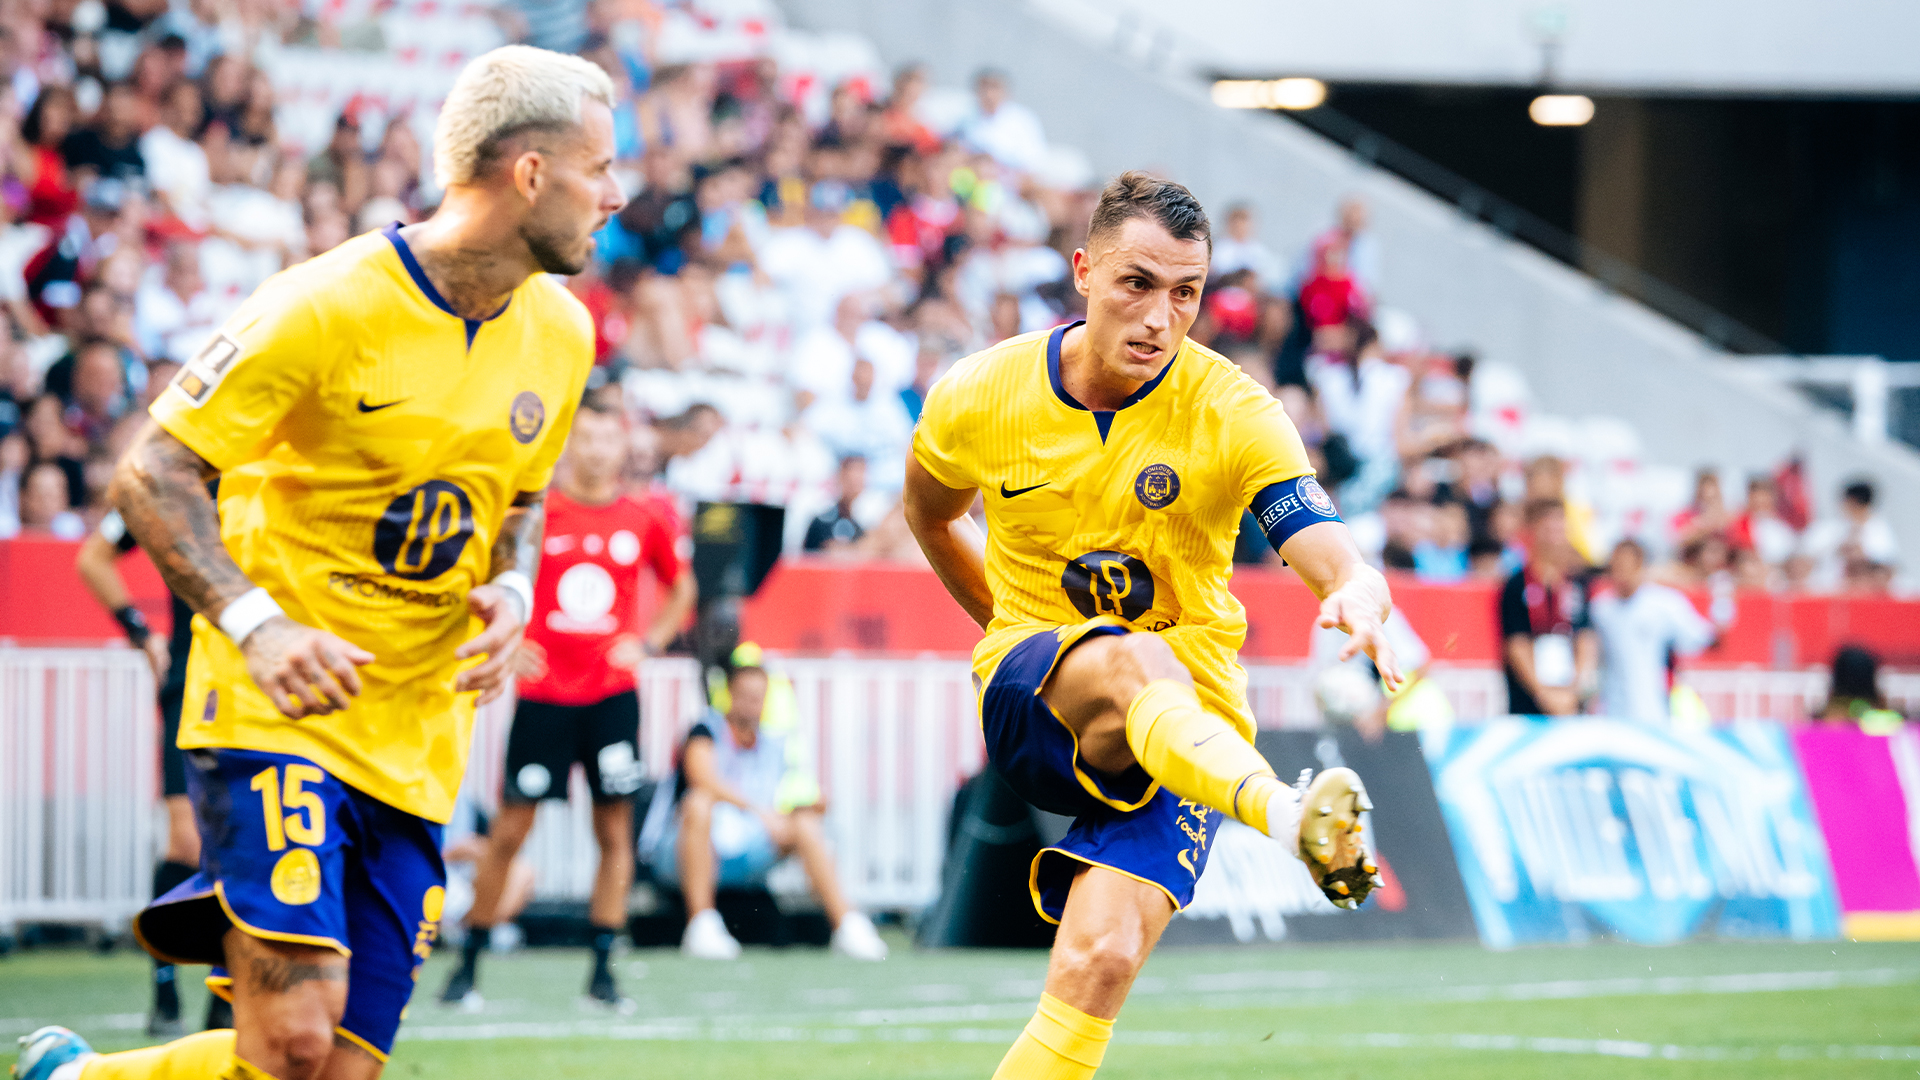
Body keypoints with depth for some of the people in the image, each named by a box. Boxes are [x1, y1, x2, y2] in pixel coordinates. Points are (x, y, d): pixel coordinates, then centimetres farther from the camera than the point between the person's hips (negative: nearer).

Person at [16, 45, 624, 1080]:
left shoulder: (559, 335, 7)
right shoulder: (329, 306, -14)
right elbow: (151, 473, -11)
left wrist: (510, 590, 2)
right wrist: (254, 624, -23)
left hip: (414, 742, 7)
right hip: (274, 712, -7)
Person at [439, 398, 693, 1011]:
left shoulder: (641, 522, 4)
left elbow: (680, 588, 20)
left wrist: (649, 643, 6)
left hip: (612, 695, 2)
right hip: (543, 693, -2)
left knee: (615, 829, 0)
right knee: (508, 831, -1)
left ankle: (603, 969, 6)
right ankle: (468, 964, 8)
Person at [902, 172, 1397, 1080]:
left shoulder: (1233, 415, -10)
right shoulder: (978, 399, -3)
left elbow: (1340, 565, -22)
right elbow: (930, 515, 20)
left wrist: (1358, 600, -45)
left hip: (1188, 726, 0)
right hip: (1029, 700, 0)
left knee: (1100, 963, -24)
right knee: (1136, 666, -38)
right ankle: (1289, 817, -67)